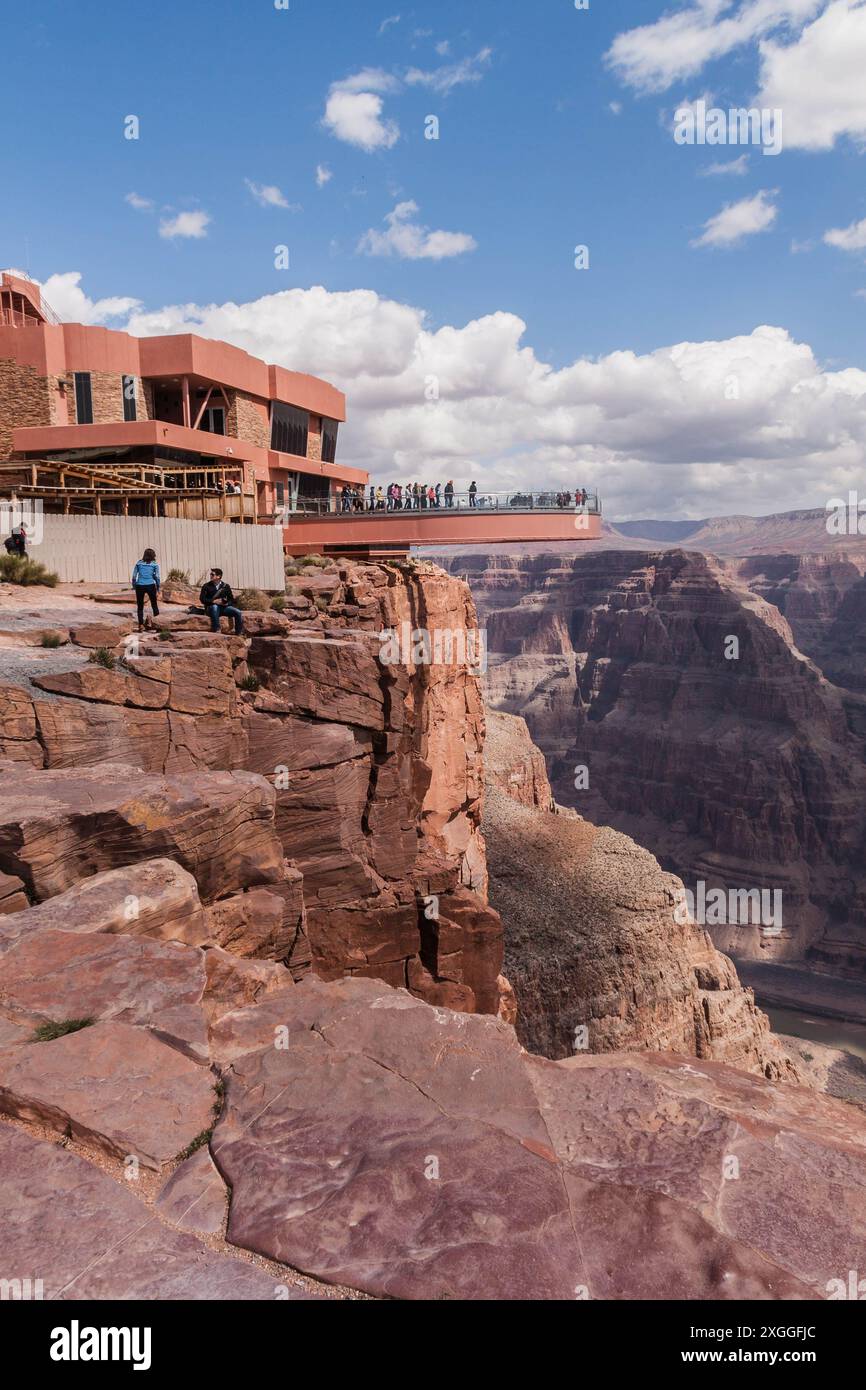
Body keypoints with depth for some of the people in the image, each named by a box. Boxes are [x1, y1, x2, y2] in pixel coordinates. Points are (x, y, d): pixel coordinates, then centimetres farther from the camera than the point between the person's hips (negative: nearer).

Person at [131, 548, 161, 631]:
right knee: (154, 604, 14)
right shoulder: (155, 564, 7)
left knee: (140, 607, 10)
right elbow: (157, 577, 1)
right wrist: (158, 590, 6)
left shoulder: (138, 563, 11)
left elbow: (134, 576, 8)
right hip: (150, 586, -1)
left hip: (139, 586, 1)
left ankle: (141, 625, 3)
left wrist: (134, 588, 14)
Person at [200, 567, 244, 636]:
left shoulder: (226, 586, 9)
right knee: (214, 607, -39)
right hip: (211, 608, -2)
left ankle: (239, 633, -10)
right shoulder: (206, 586, 3)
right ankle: (216, 630, -35)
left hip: (223, 607, 3)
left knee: (238, 613, -19)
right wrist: (213, 601, -19)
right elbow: (202, 599, -6)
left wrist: (227, 603, -14)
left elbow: (231, 599, 9)